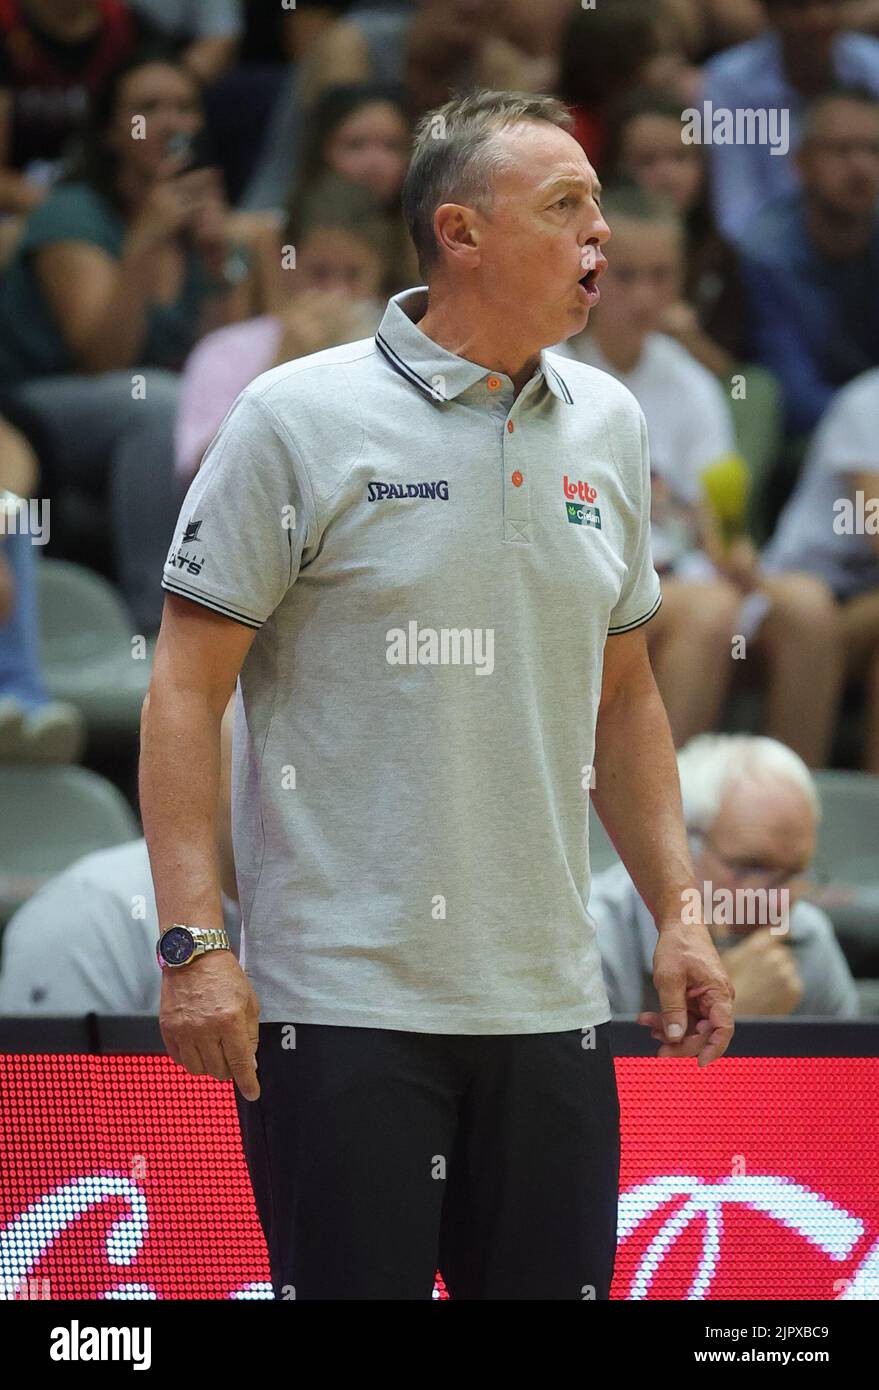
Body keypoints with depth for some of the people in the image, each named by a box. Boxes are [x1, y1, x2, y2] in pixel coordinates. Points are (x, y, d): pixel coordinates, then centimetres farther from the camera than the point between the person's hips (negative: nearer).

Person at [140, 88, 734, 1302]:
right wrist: (194, 942, -14)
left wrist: (675, 909, 14)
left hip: (549, 1004, 5)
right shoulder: (299, 418, -6)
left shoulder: (609, 425, 11)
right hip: (340, 1004, -5)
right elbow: (186, 689, -6)